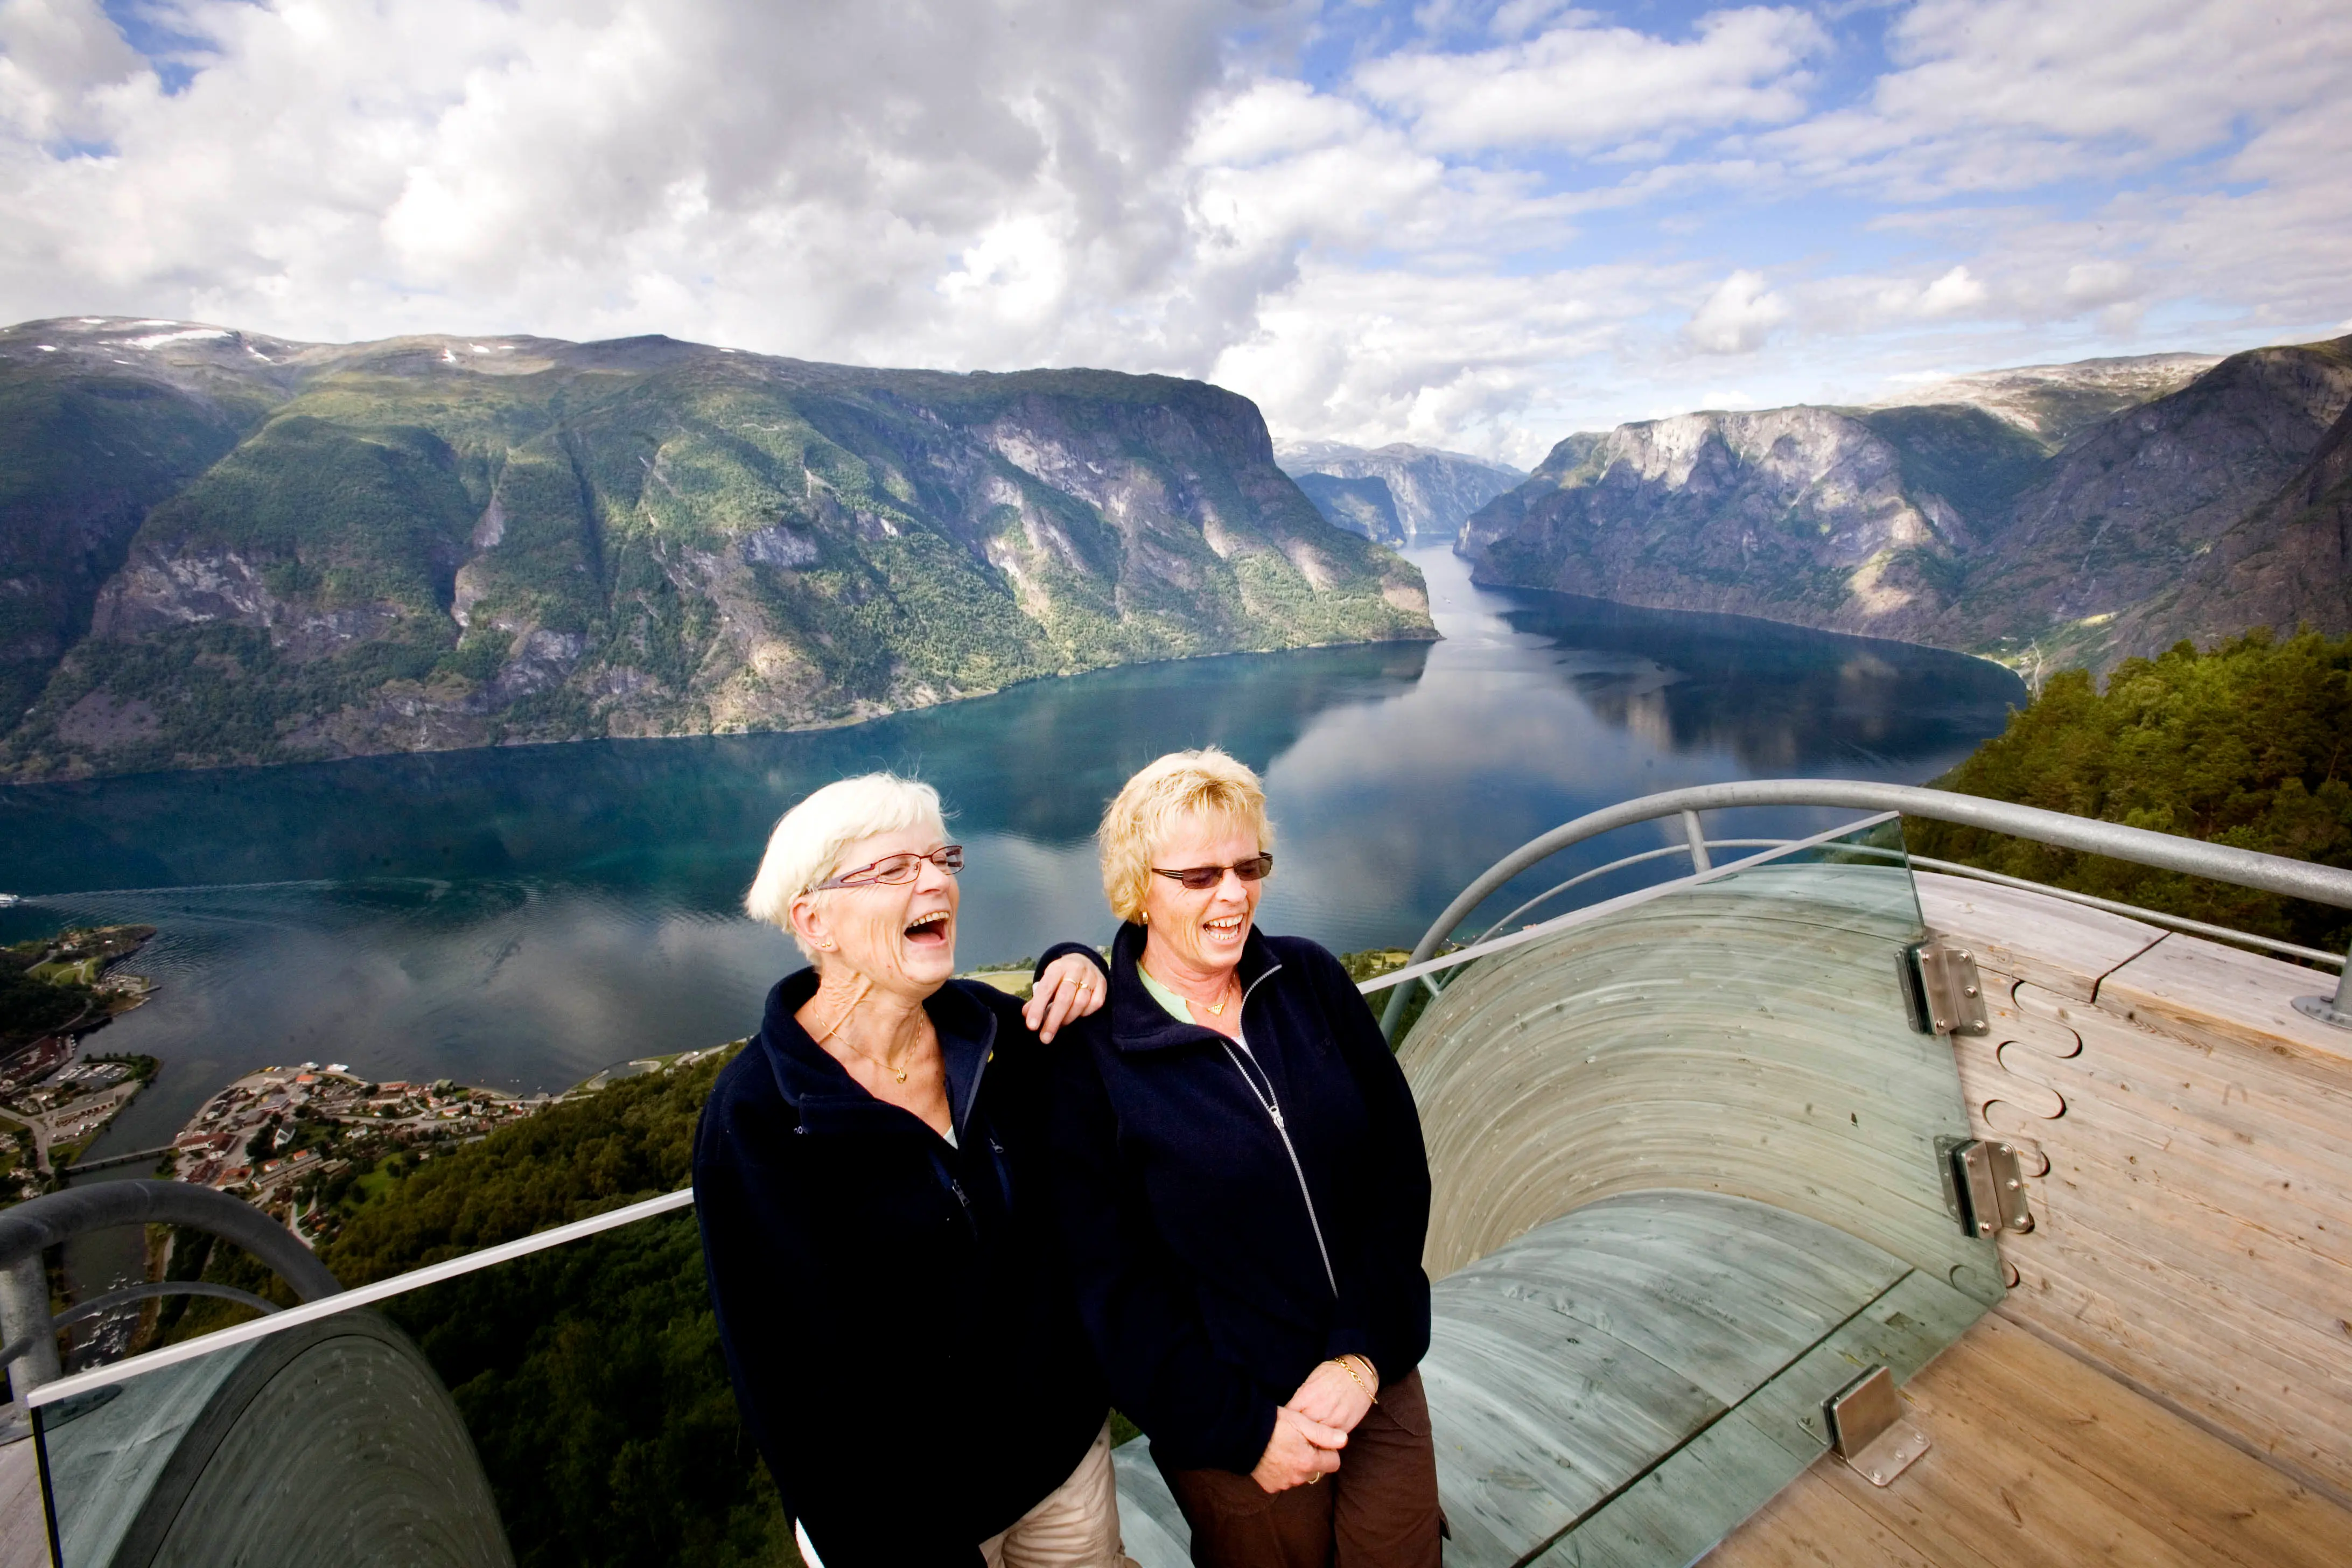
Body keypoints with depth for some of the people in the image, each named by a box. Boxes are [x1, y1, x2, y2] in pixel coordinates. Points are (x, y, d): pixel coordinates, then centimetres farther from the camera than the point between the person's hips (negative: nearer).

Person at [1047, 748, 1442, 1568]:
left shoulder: (1310, 981, -7)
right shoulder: (1088, 1055, -16)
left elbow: (1399, 1165, -4)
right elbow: (1111, 1281, -11)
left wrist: (1365, 1352, -10)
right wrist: (1245, 1430, -10)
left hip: (1379, 1378, 3)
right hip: (1235, 1426, -3)